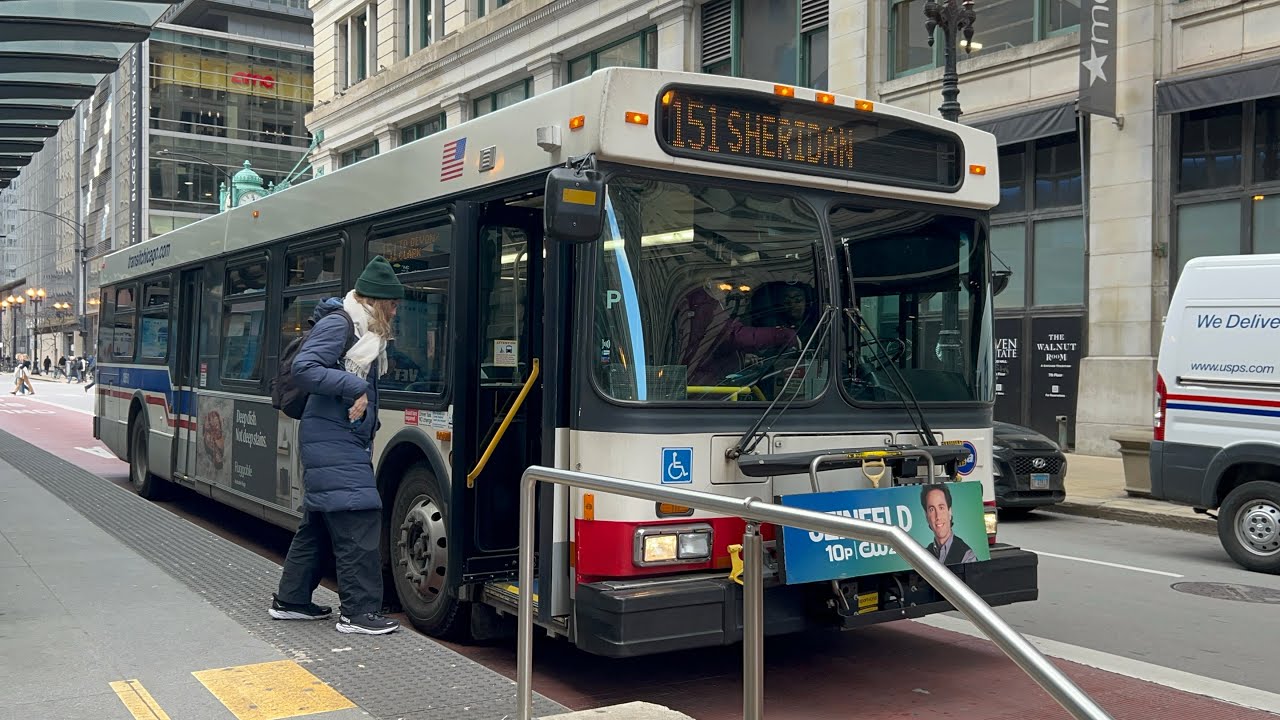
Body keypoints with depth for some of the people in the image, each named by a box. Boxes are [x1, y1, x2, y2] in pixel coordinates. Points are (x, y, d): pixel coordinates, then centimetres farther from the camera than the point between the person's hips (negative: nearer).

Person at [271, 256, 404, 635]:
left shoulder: (365, 332, 17)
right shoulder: (337, 324, -11)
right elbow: (303, 368, -21)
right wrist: (354, 387, -23)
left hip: (344, 439, 10)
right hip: (332, 438, -10)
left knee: (320, 521, 15)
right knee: (358, 518, -11)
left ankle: (291, 600, 24)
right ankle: (359, 611, -7)